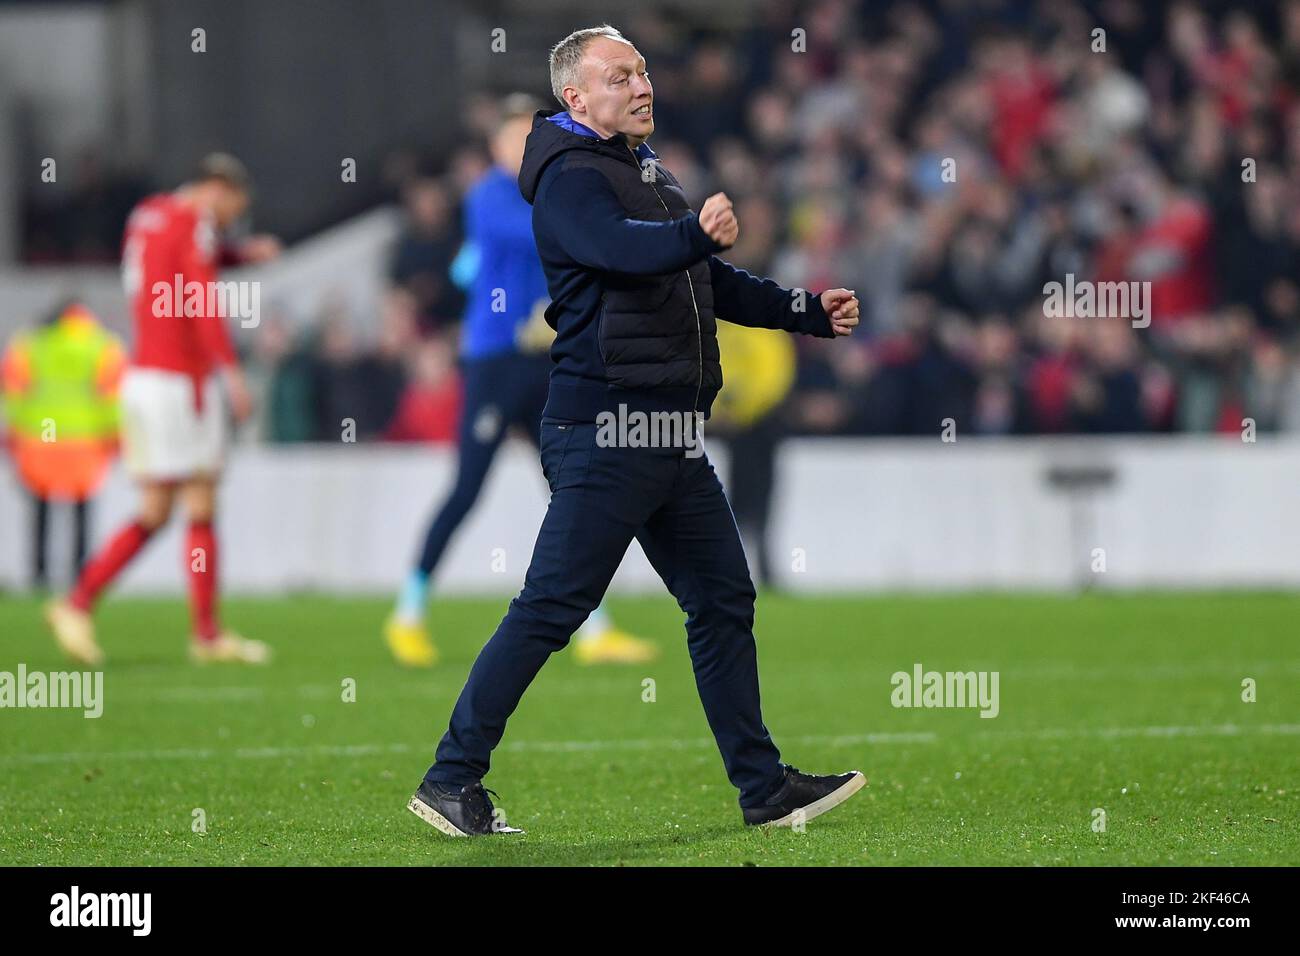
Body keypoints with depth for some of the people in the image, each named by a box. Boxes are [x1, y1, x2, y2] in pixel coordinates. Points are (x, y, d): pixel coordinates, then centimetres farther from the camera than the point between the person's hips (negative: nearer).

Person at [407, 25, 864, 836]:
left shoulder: (652, 174, 20)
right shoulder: (571, 179, -10)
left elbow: (710, 283, 30)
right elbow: (619, 247, -32)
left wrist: (810, 312, 23)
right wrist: (696, 234, -51)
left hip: (671, 434, 9)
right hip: (605, 430, -9)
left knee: (723, 598, 10)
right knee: (550, 608, -8)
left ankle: (764, 786, 16)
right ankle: (451, 779, -1)